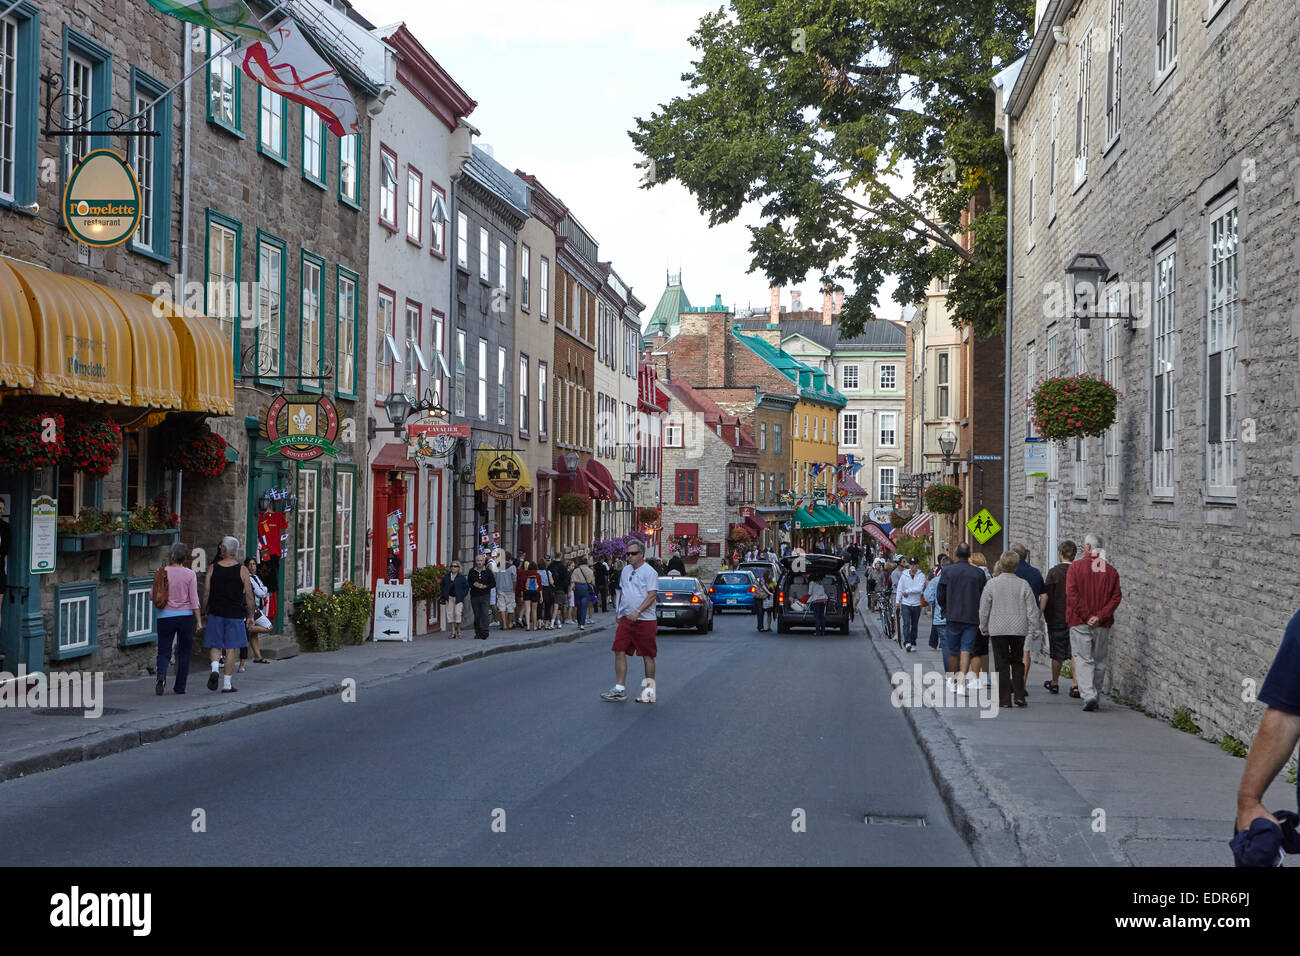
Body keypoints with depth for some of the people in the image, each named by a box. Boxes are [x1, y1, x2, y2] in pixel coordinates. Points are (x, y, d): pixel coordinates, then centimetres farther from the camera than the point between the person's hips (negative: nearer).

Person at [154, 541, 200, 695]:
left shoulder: (162, 572, -3)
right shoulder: (190, 574, -5)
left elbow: (153, 596, 0)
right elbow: (194, 600, -6)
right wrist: (198, 620, 0)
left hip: (165, 616, 0)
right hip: (185, 615, 0)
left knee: (164, 651, 6)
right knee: (184, 652, 12)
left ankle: (161, 675, -24)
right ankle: (180, 687, 12)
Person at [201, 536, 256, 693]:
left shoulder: (212, 568, 0)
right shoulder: (242, 570, -3)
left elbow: (206, 592, 0)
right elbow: (249, 595, -2)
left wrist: (205, 611, 12)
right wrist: (250, 616, 6)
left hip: (215, 613, 1)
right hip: (235, 614, -1)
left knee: (215, 646, 14)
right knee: (231, 648, 4)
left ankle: (215, 668, -14)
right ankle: (227, 684, 5)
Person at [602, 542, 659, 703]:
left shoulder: (649, 572, -8)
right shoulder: (626, 570, 15)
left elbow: (652, 595, -15)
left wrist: (637, 611, -23)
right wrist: (619, 612, 18)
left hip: (644, 620, -6)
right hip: (626, 619, 7)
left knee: (647, 655, 1)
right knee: (619, 651, -2)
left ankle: (649, 690, 10)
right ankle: (619, 689, 1)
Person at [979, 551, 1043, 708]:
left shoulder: (992, 584, -5)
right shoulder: (1023, 584, -3)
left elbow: (984, 609, 2)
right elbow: (1032, 609, 1)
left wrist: (984, 628, 15)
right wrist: (1034, 628, 10)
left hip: (998, 630, -1)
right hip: (1019, 629, 1)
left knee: (1002, 665, 3)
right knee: (1018, 663, 14)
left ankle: (1004, 699, 2)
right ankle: (1020, 696, 4)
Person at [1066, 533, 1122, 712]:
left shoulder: (1075, 567, -4)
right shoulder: (1110, 570, 3)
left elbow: (1072, 594, -11)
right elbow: (1116, 597, -3)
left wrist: (1086, 616, -10)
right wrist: (1100, 616, -7)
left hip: (1080, 623, -3)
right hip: (1103, 624, 3)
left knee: (1083, 659, -1)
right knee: (1099, 661, 12)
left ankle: (1088, 695, -18)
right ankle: (1094, 698, 18)